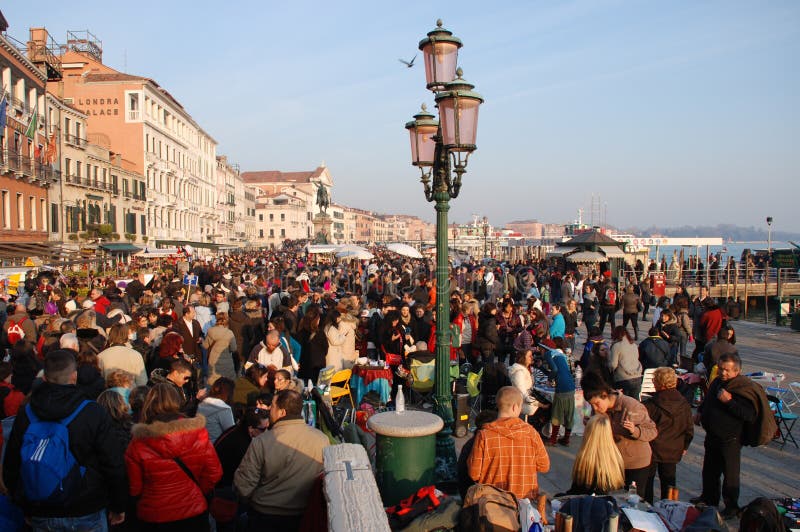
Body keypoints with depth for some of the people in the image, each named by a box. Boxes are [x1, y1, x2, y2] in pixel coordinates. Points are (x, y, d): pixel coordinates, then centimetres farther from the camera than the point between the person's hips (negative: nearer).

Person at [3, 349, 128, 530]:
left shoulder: (25, 415, -3)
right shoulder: (94, 413, -15)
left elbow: (10, 466, 7)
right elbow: (114, 464, -12)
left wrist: (24, 505, 20)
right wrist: (118, 507, 0)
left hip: (41, 516, 3)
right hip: (86, 515, -3)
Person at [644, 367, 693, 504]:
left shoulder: (650, 405, -22)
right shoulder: (684, 404, -7)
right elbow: (689, 430, 3)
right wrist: (684, 446, 16)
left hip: (652, 450, -4)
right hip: (673, 451, 4)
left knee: (647, 481, 12)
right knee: (668, 481, 18)